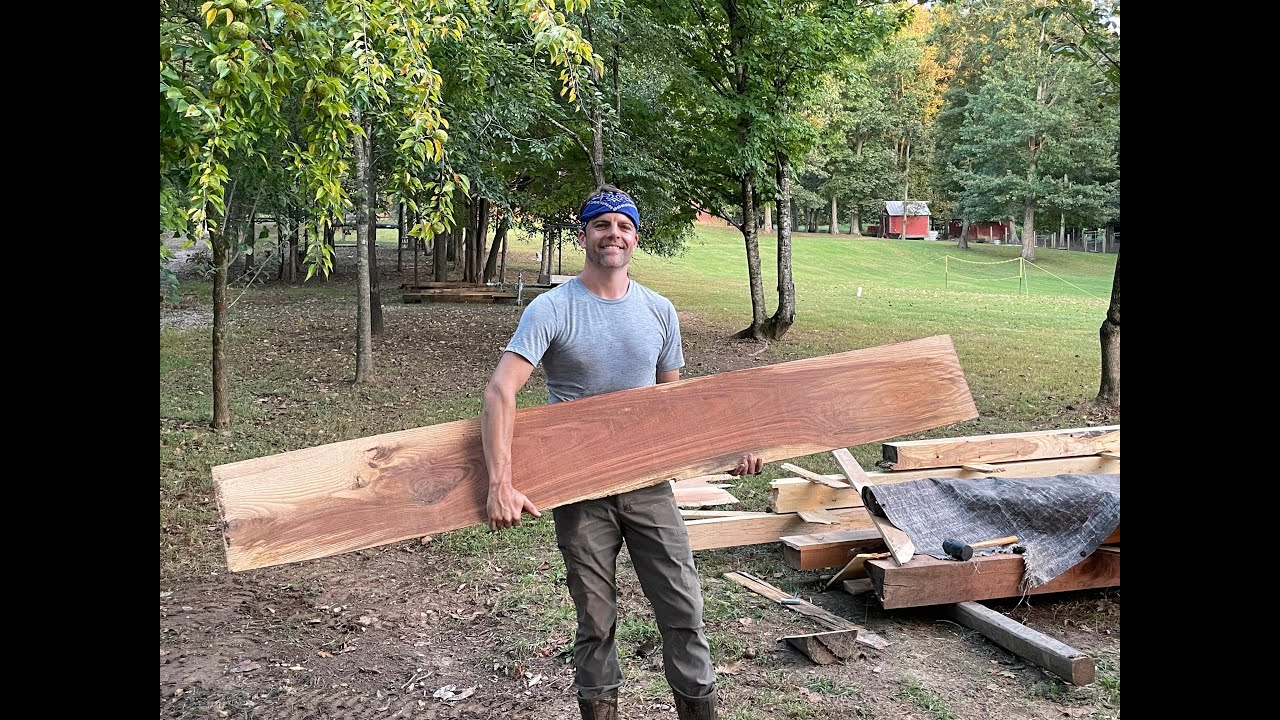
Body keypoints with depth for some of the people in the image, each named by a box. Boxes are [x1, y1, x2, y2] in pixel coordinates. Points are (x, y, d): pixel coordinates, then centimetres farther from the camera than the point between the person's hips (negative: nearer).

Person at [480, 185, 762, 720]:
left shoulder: (659, 311, 4)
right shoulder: (552, 309, -10)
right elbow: (500, 391, -20)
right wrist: (500, 483, -30)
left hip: (648, 480, 3)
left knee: (683, 607, 4)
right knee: (596, 619, 9)